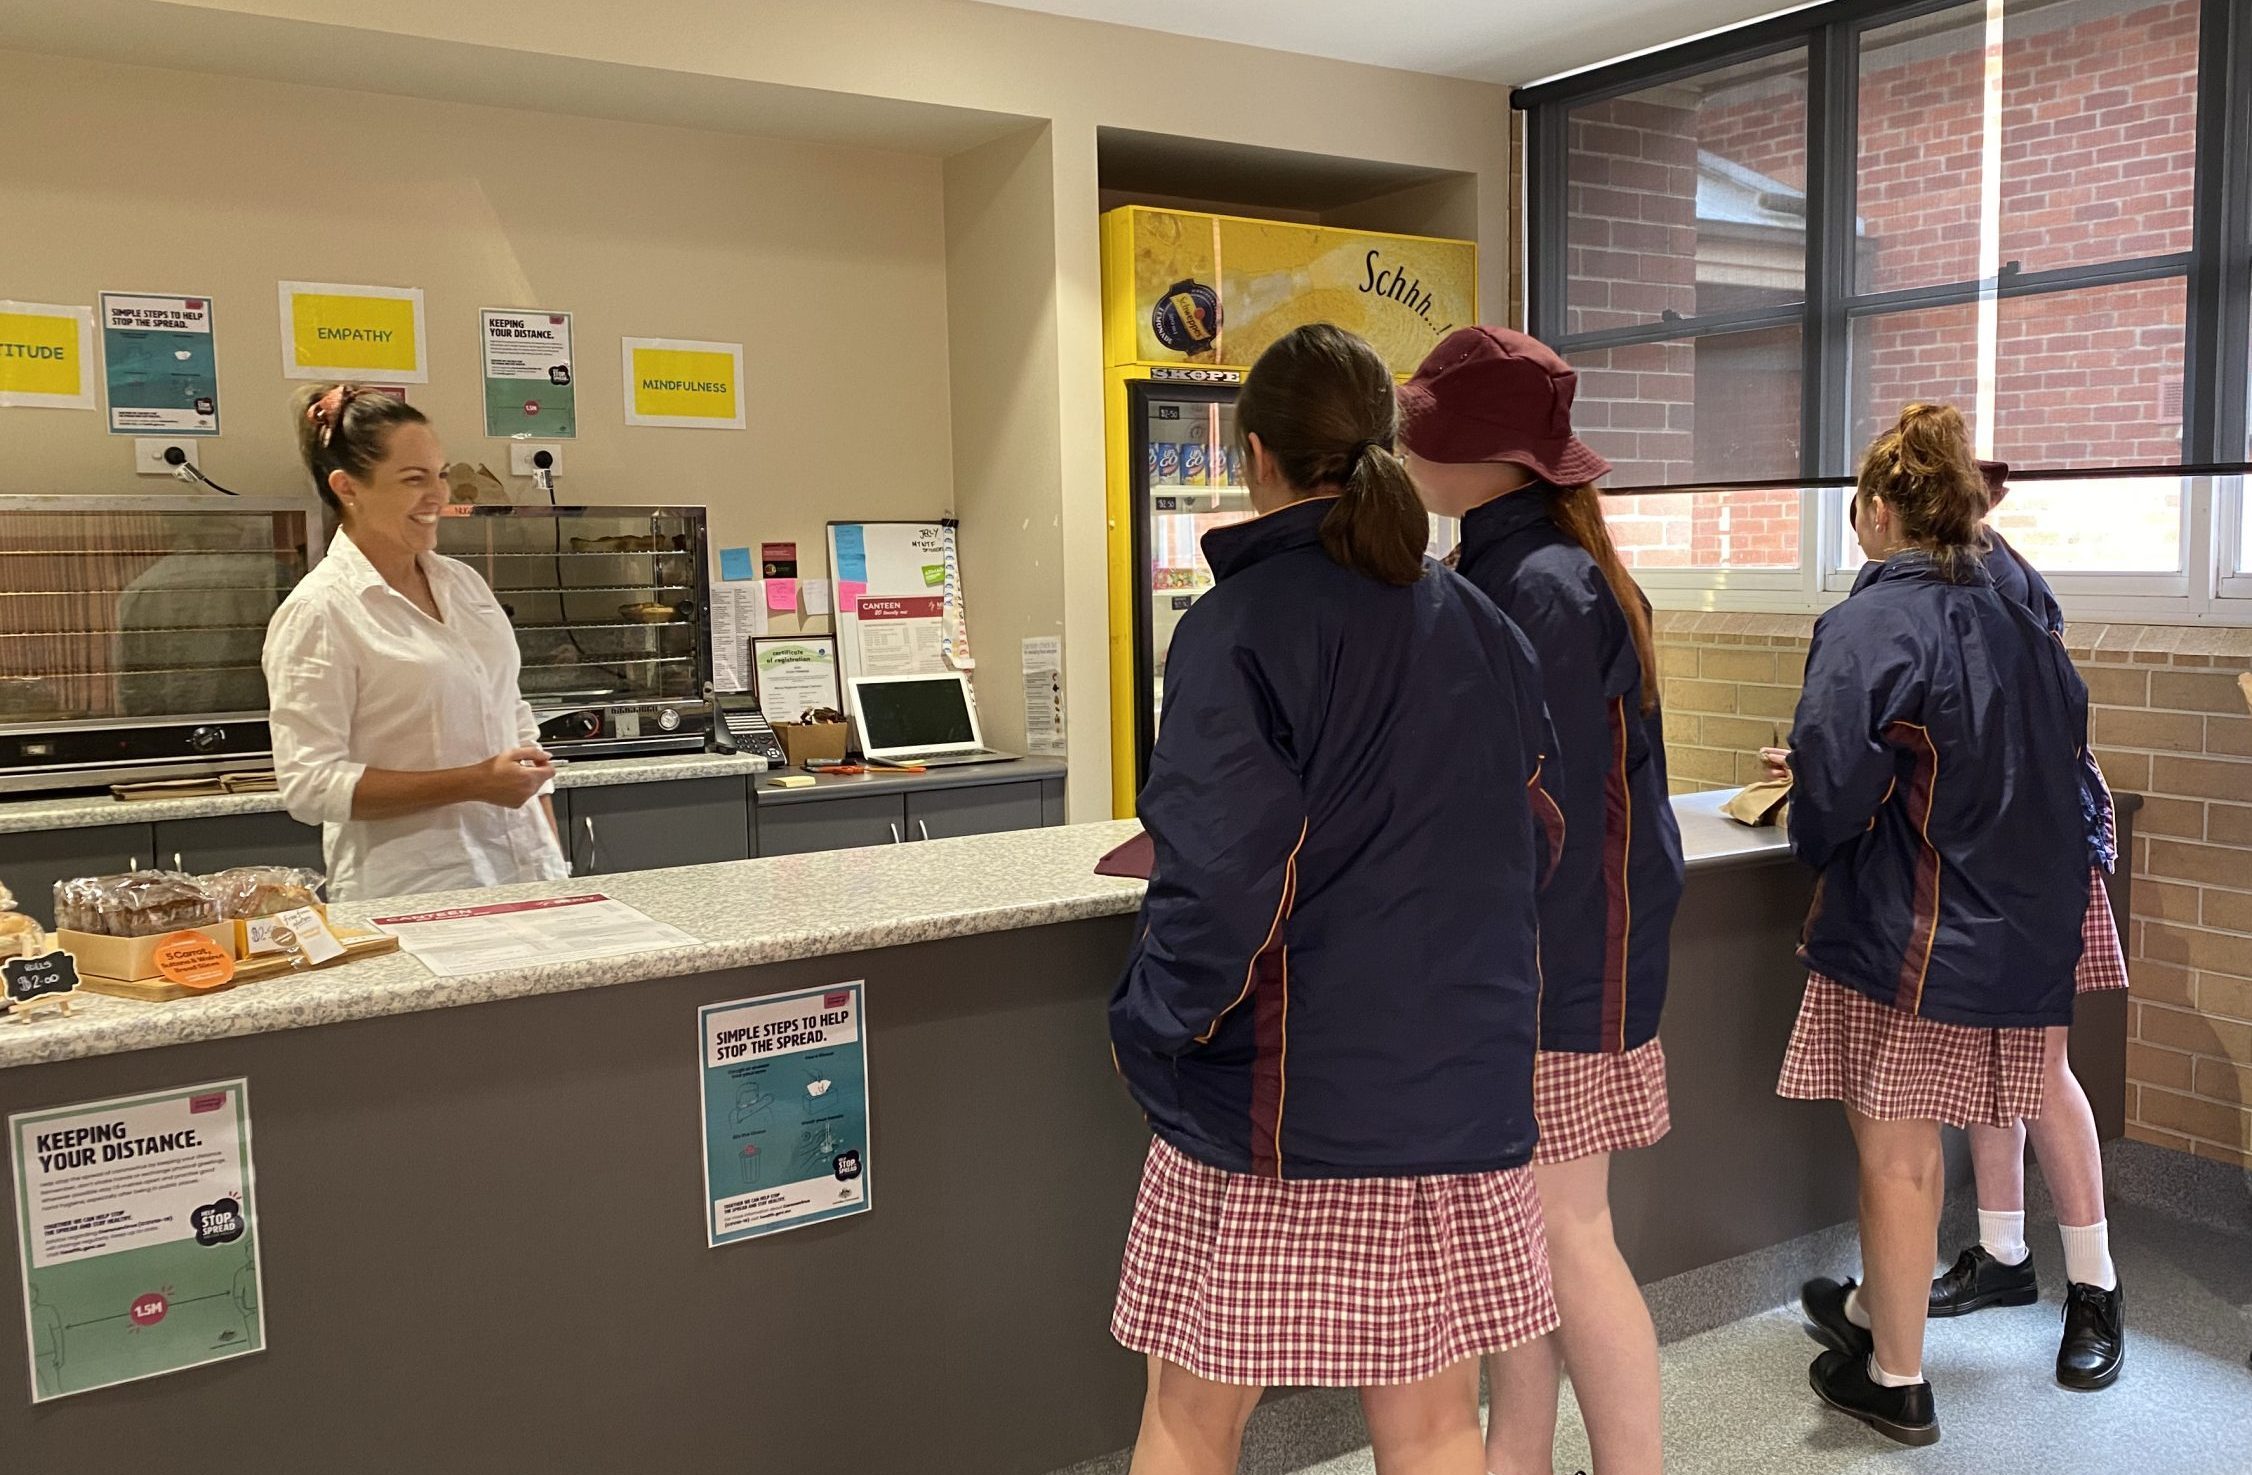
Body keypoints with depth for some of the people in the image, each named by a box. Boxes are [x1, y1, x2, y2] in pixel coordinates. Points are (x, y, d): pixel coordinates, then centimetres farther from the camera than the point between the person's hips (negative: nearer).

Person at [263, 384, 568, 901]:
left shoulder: (463, 583, 11)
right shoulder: (318, 613, -9)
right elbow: (310, 785, -14)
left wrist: (552, 859, 12)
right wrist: (475, 783, -18)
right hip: (415, 895, -6)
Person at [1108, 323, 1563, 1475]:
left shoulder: (1240, 629, -14)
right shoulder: (1481, 627, 7)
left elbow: (1220, 881, -20)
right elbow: (1533, 842, 15)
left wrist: (1151, 1026, -5)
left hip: (1278, 1095, -6)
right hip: (1457, 1086, 6)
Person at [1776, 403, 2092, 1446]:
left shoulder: (1869, 626, -17)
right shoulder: (2020, 628, 7)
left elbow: (1832, 785, -25)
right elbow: (2064, 762, 13)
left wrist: (1815, 842, -4)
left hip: (1905, 932, -7)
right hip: (2015, 930, 8)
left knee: (1893, 1153, 6)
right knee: (1913, 1143, 23)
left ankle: (1896, 1379, 19)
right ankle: (1878, 1305, 41)